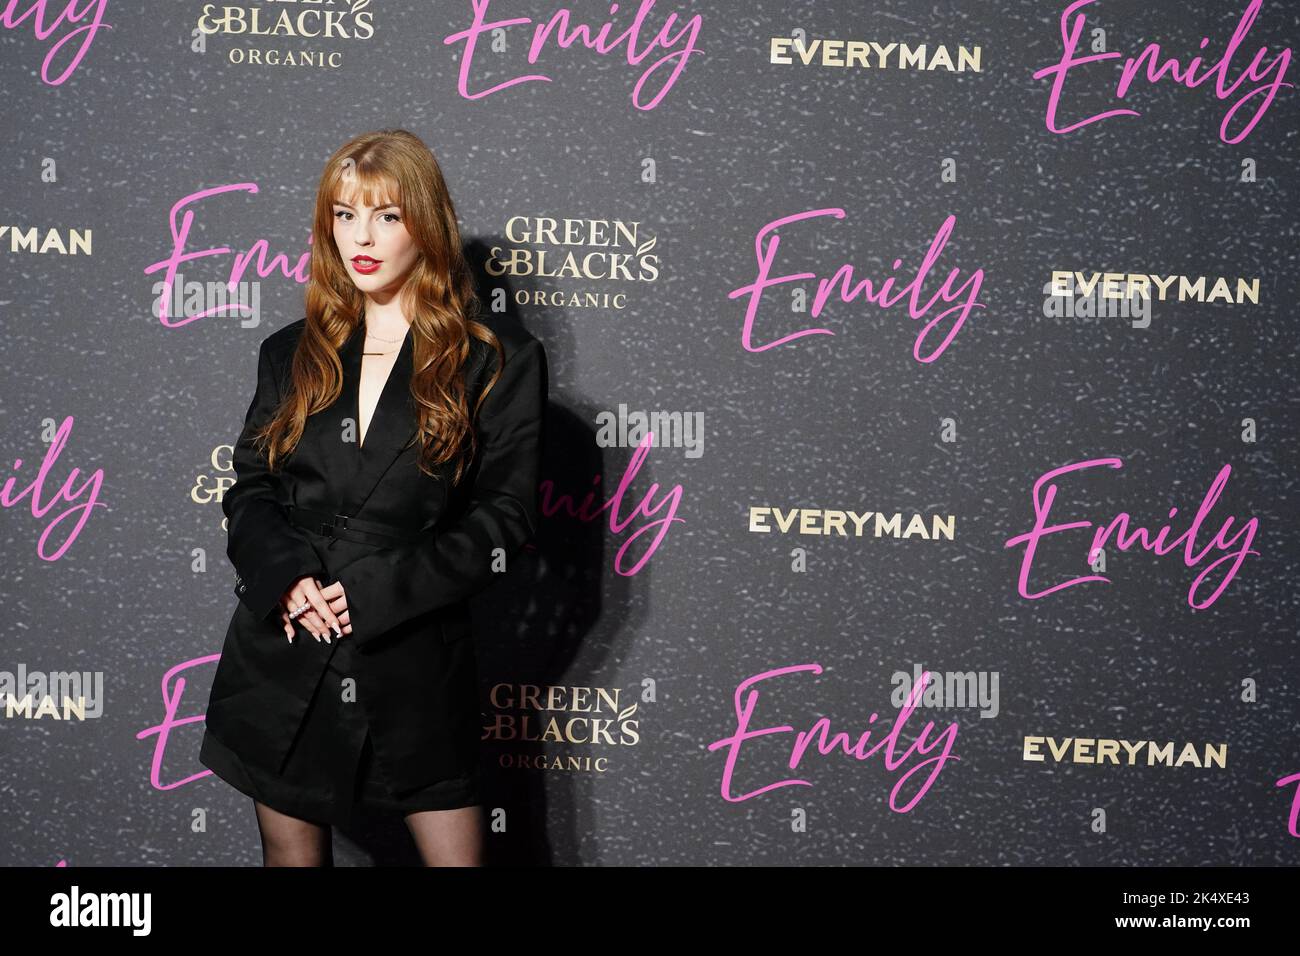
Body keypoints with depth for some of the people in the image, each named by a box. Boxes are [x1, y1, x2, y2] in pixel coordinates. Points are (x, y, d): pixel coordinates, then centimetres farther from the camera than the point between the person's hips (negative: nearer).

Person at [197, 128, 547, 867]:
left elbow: (506, 516, -6)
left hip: (419, 666, -3)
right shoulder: (292, 355, 9)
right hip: (284, 668, 3)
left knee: (456, 855, 1)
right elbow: (248, 488, 9)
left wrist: (377, 592, -15)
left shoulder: (499, 364, -2)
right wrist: (285, 577, -12)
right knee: (292, 854, 13)